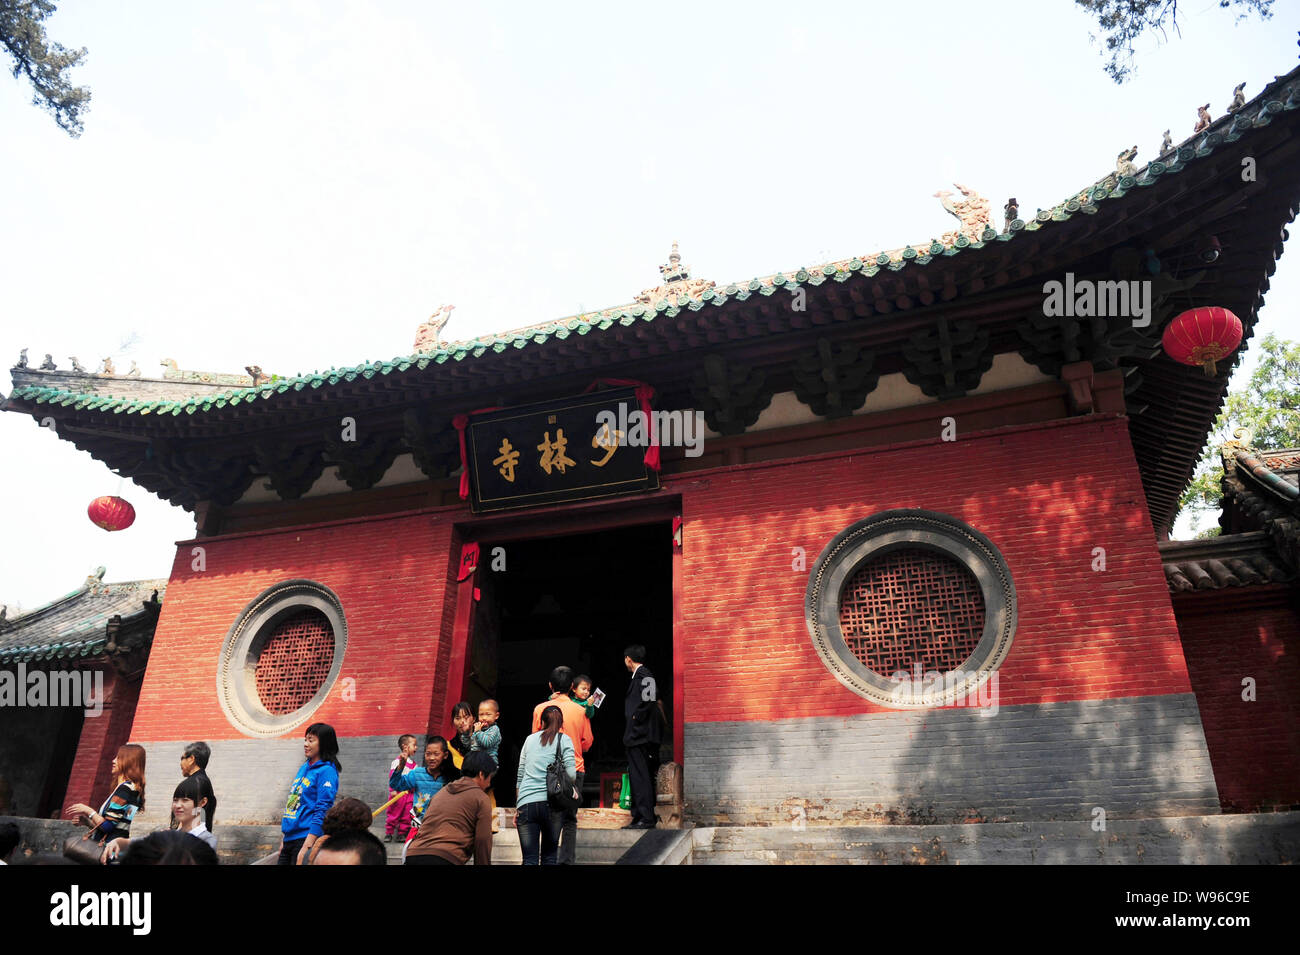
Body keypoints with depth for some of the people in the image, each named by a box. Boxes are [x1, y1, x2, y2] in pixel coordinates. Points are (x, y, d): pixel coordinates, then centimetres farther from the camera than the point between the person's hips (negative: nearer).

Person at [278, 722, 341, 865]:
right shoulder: (304, 768, 14)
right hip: (289, 838, 8)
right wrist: (283, 840, 19)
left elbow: (321, 813, -17)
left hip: (307, 838, -8)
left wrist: (306, 848, -22)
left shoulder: (326, 771, -11)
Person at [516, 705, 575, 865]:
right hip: (552, 804, -1)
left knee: (529, 859, 1)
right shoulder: (564, 740, 5)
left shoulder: (530, 739, 15)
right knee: (549, 856, 12)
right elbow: (571, 773, -7)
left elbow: (520, 775, 17)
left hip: (526, 804, 2)